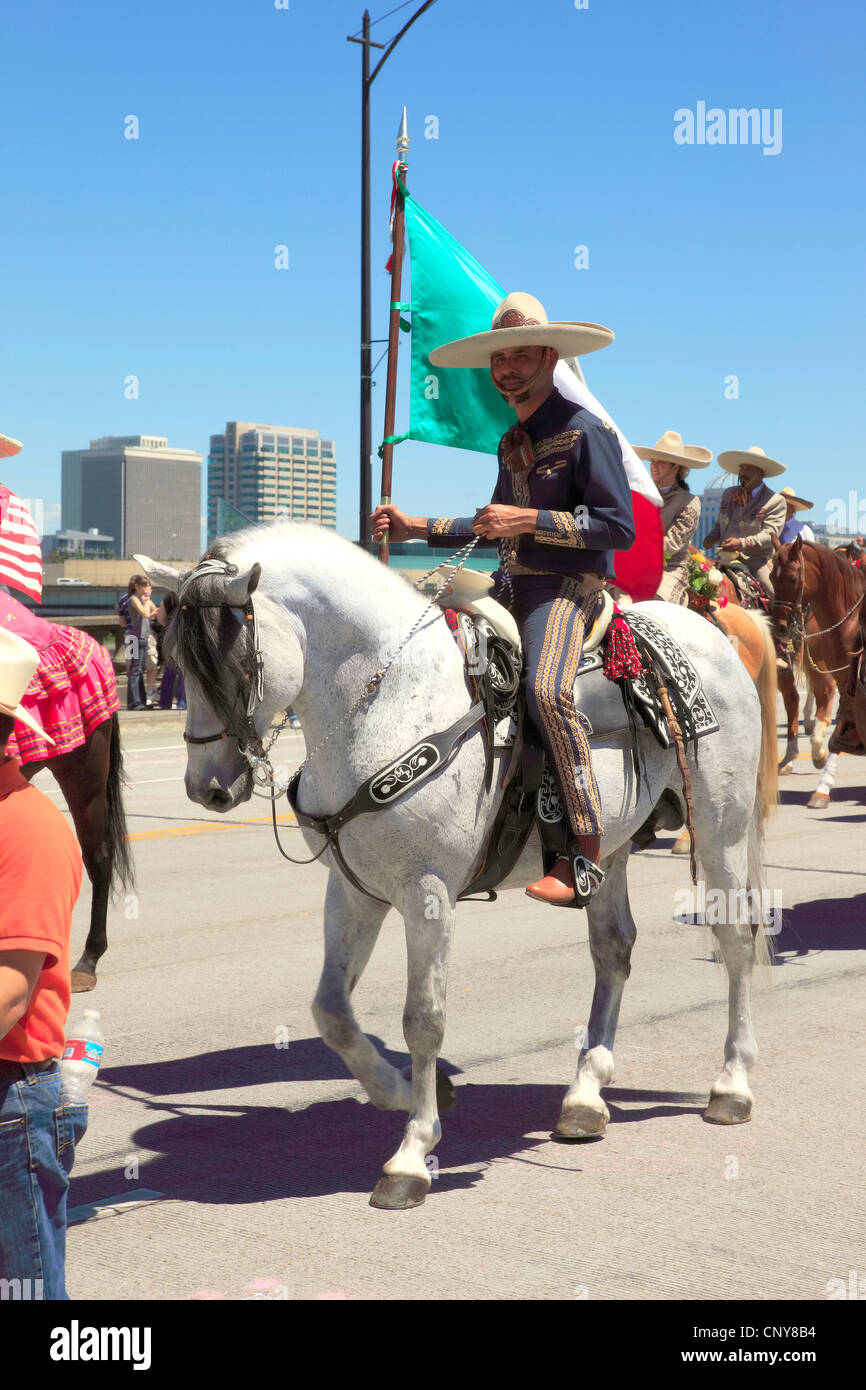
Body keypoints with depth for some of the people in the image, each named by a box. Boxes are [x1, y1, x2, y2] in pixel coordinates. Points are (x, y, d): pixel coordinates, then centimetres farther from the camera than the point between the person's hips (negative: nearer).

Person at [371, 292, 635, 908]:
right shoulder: (512, 442, 19)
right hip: (512, 582, 9)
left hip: (569, 585, -9)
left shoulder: (586, 430, -7)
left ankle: (587, 855, -29)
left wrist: (531, 520, -20)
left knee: (545, 688, -34)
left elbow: (620, 527, -14)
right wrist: (416, 527, 19)